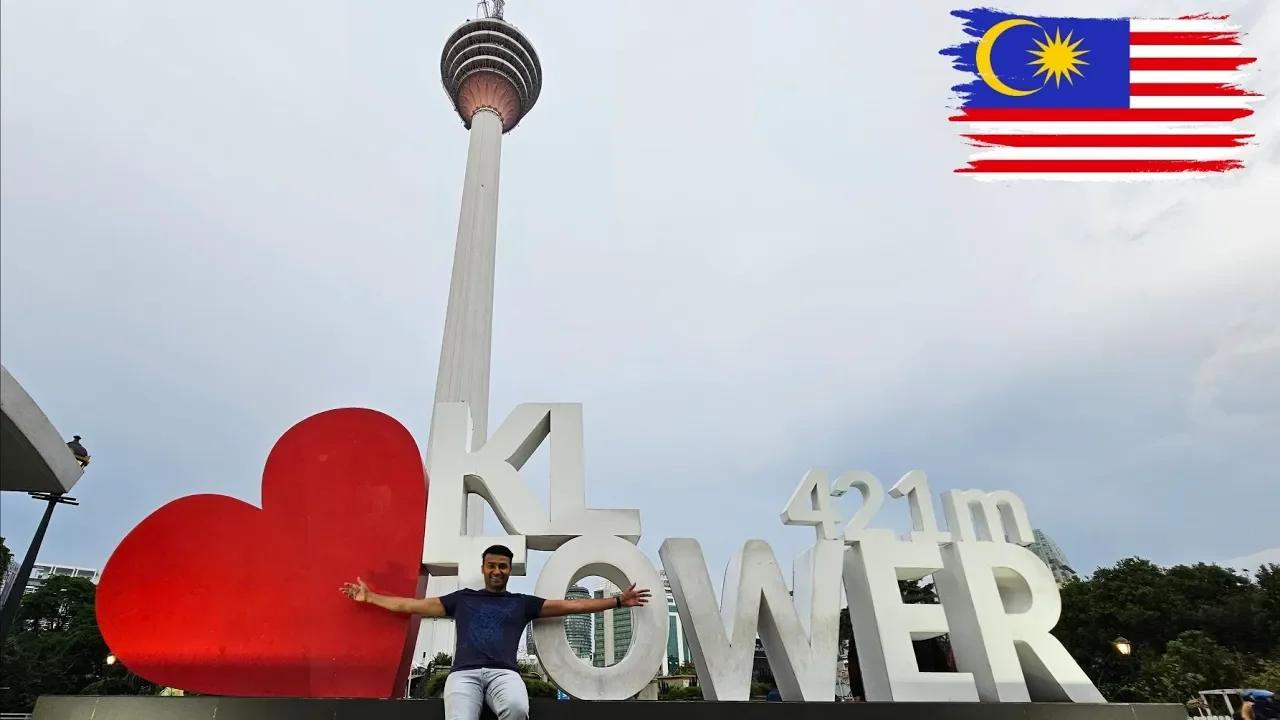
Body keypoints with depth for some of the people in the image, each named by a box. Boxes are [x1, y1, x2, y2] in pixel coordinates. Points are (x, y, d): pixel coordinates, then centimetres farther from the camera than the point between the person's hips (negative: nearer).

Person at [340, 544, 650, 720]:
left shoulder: (522, 603, 21)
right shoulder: (463, 598, 23)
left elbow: (569, 605, 16)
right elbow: (415, 605, 26)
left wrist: (618, 601, 11)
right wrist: (370, 597, 26)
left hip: (503, 673, 0)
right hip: (464, 673, 1)